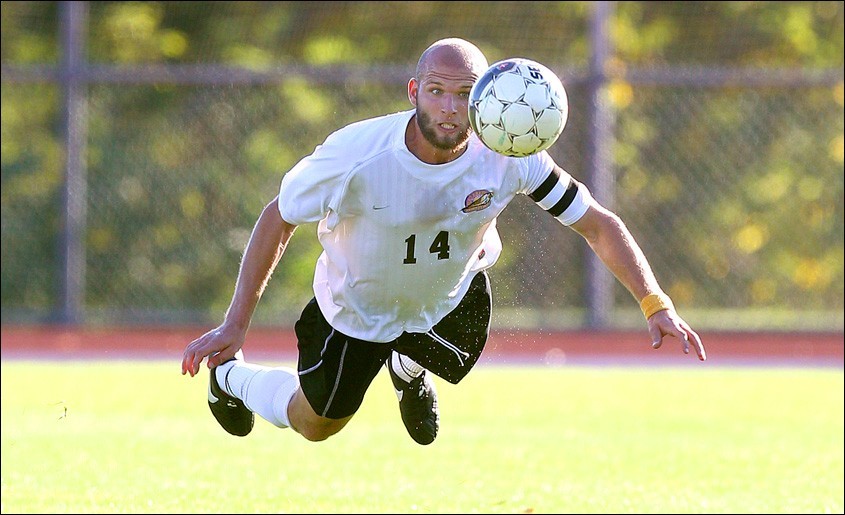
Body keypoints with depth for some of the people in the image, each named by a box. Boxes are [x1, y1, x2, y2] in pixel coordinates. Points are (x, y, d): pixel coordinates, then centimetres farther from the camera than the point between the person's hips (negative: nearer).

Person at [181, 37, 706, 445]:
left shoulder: (509, 156, -32)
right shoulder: (355, 154, -37)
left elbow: (598, 223, -22)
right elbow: (279, 218, -22)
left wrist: (655, 303, -32)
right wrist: (235, 324, -23)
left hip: (450, 294, 3)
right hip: (356, 304, -3)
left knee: (457, 361, -18)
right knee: (317, 426, 8)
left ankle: (410, 369, 22)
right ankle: (233, 377, 43)